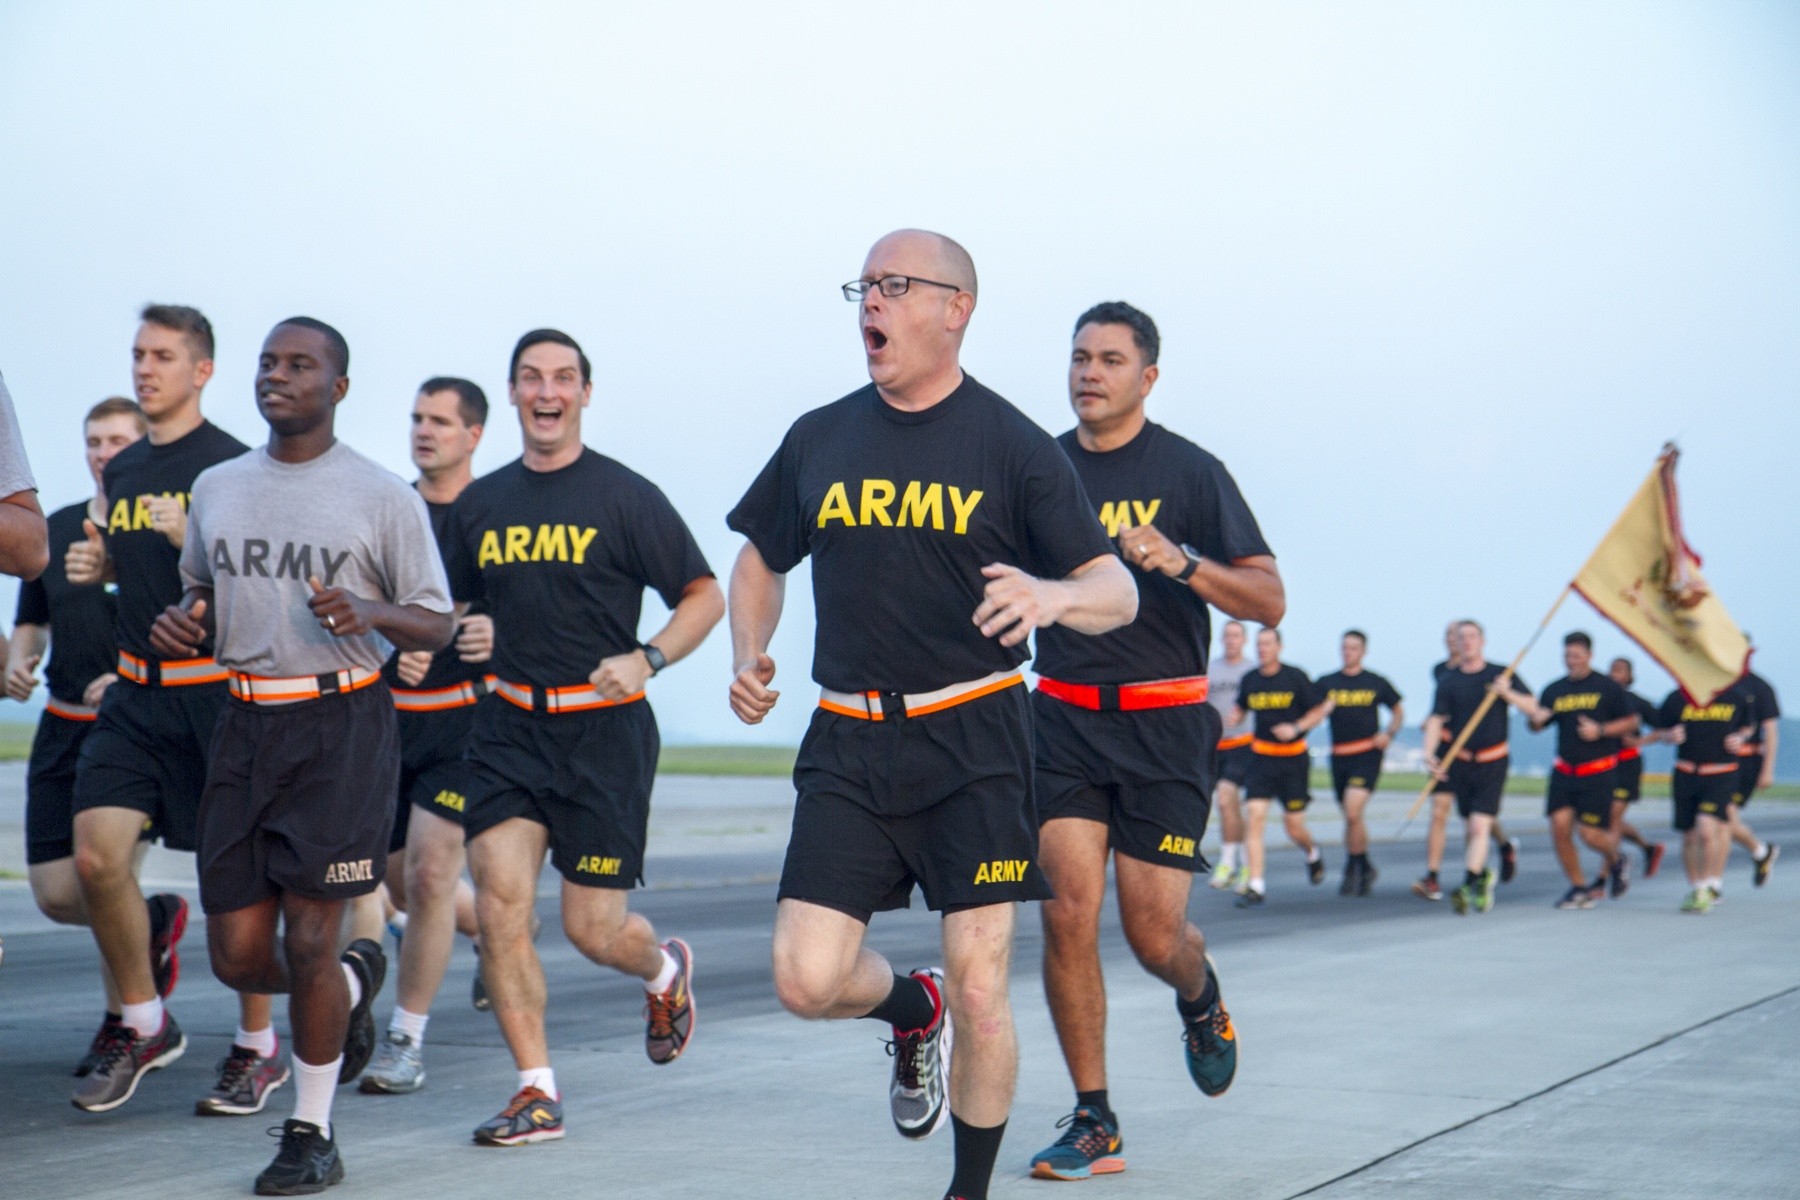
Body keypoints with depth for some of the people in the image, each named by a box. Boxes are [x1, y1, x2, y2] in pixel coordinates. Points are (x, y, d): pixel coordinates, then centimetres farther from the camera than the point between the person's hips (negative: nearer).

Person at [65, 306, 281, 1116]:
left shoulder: (233, 466, -6)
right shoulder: (121, 470, 14)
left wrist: (193, 539, -23)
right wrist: (93, 565, 7)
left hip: (217, 692, -6)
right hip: (135, 693, 6)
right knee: (96, 855, -6)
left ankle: (257, 1049, 18)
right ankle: (145, 1026, 14)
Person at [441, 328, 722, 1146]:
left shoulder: (625, 496, -3)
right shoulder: (480, 503, 10)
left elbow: (704, 597, 0)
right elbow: (449, 606, 23)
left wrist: (646, 659, -16)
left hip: (603, 731, -3)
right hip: (507, 727, 4)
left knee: (594, 930, 0)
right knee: (499, 901, -12)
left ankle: (665, 970, 36)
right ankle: (537, 1093, -2)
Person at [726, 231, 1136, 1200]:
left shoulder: (1012, 446, -1)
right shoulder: (819, 439, 10)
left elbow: (1117, 593, -6)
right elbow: (762, 558, 25)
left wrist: (1053, 594, -28)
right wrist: (749, 656, 6)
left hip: (972, 738, -3)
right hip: (847, 744, 3)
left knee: (979, 994, -7)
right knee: (807, 981, -6)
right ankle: (913, 1012, 29)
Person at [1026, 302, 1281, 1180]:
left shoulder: (1189, 472, -1)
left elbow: (1268, 600, -4)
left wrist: (1181, 562, -19)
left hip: (1165, 723, -2)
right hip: (1063, 719, 2)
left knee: (1154, 934, -4)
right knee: (1068, 911, -11)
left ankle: (1201, 1000, 35)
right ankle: (1093, 1124, 1)